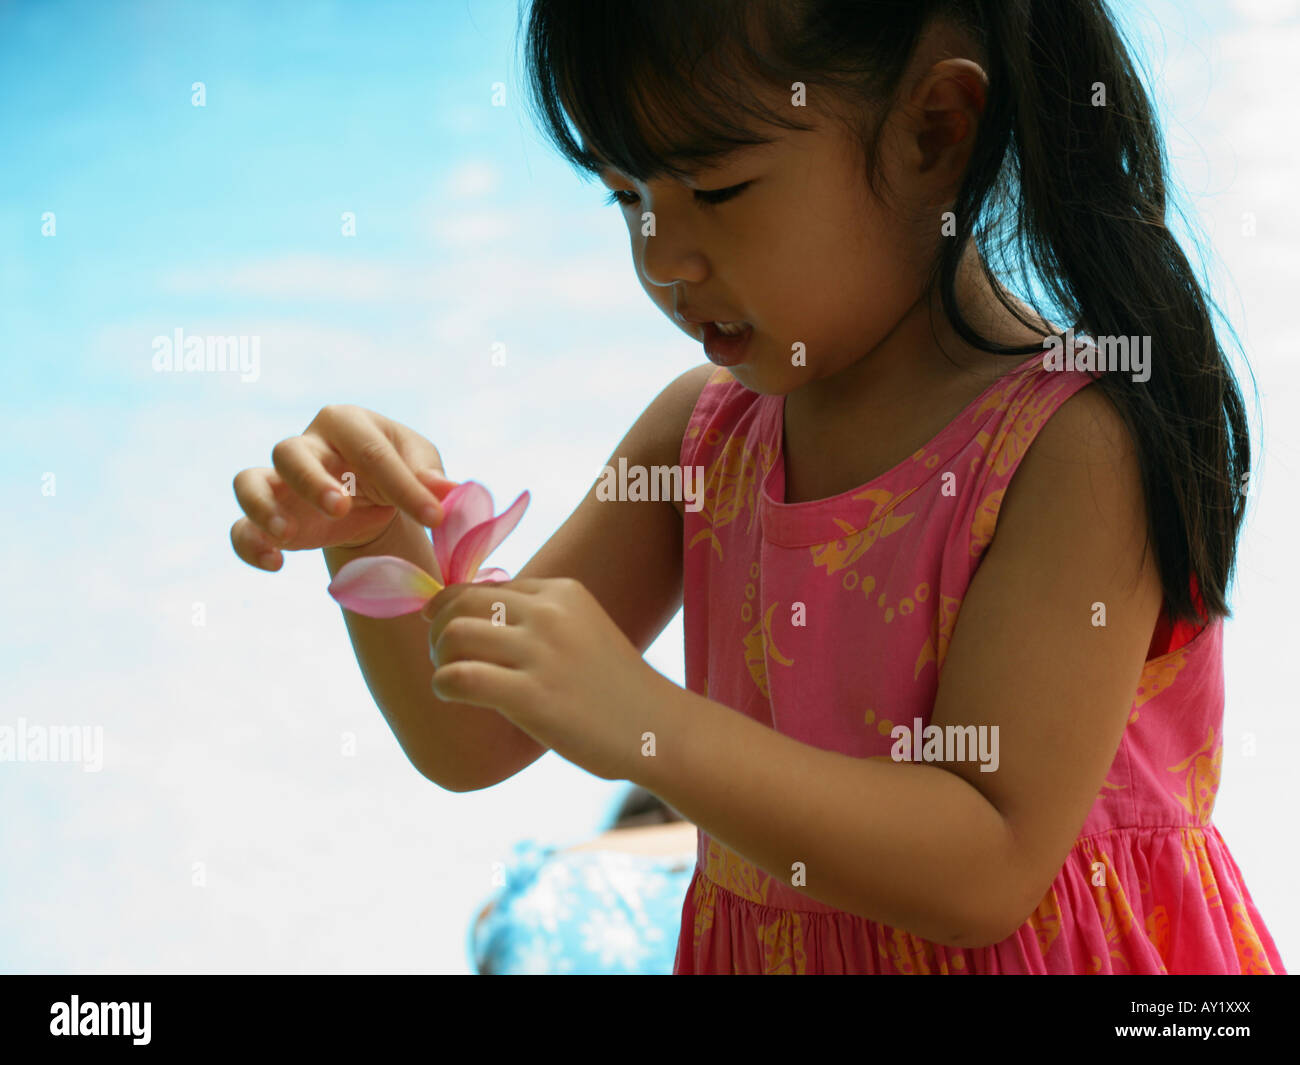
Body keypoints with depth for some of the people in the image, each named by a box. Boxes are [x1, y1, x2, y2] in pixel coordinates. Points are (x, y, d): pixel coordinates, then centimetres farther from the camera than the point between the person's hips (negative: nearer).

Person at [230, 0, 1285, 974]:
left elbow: (990, 872, -24)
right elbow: (473, 744, 1)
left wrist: (649, 725, -30)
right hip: (756, 943, 5)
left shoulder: (1077, 445, -21)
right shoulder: (701, 431, -2)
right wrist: (375, 538, -17)